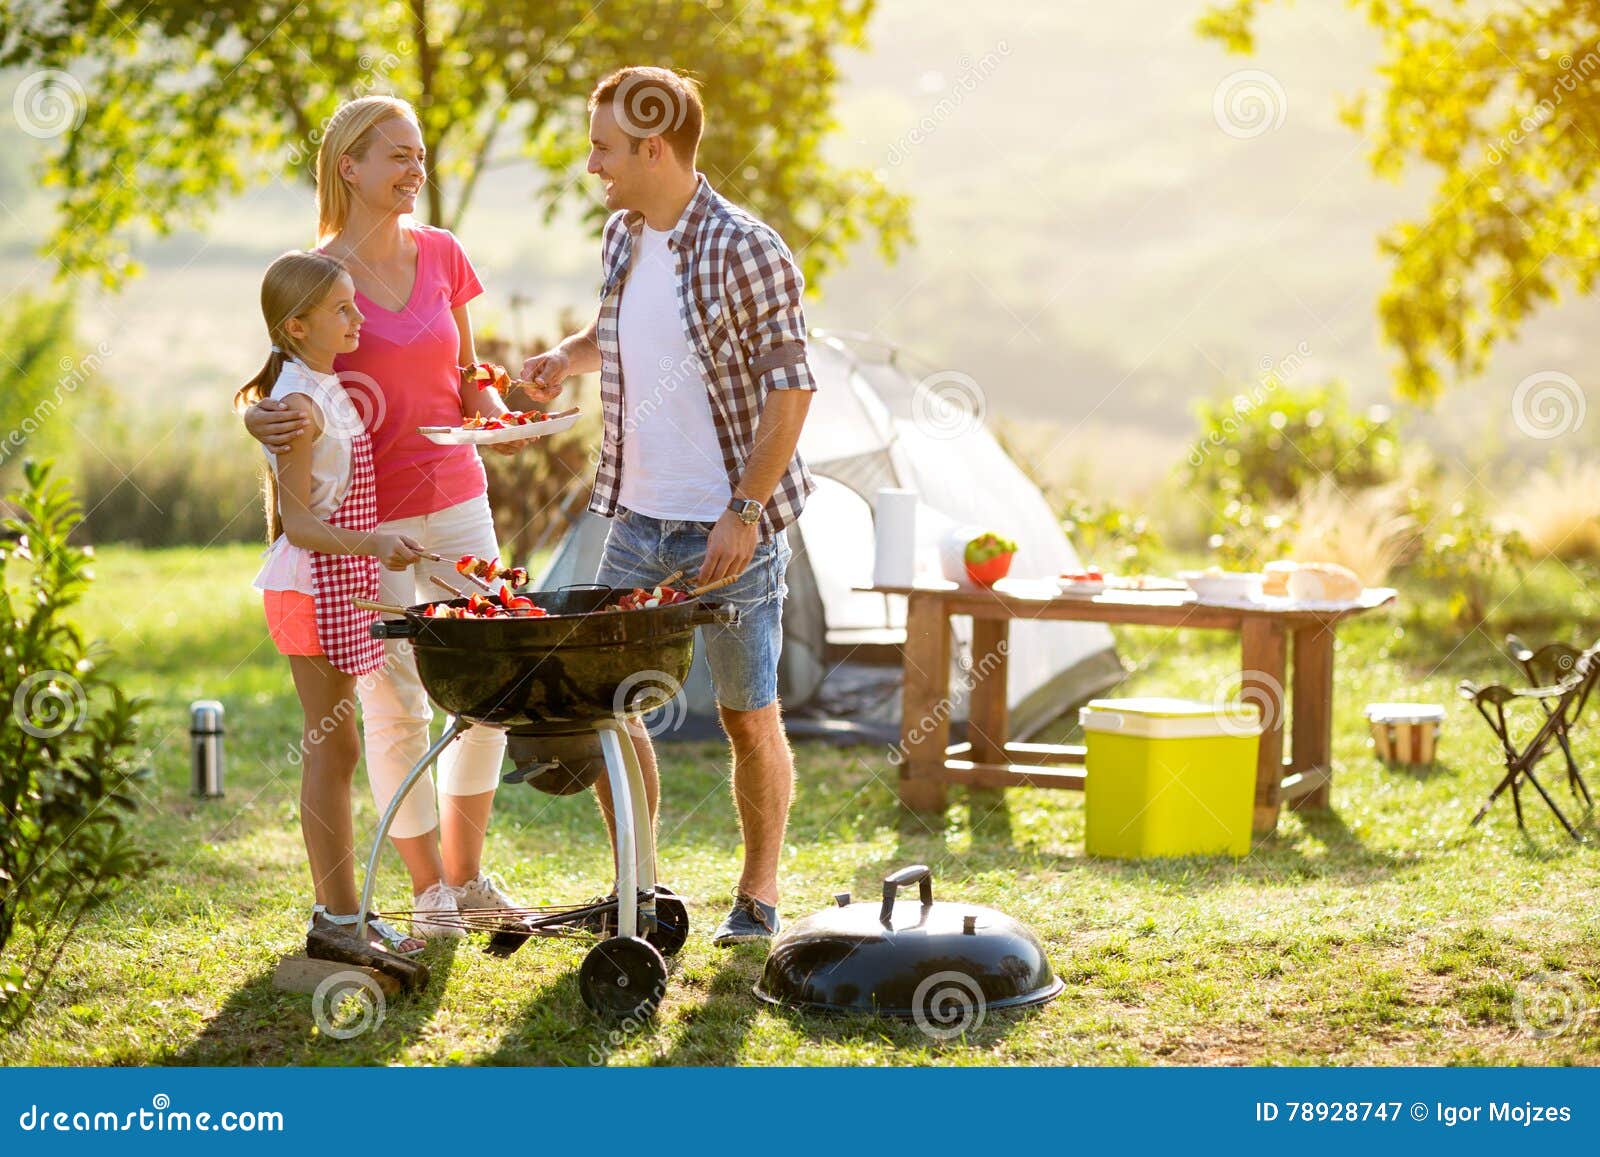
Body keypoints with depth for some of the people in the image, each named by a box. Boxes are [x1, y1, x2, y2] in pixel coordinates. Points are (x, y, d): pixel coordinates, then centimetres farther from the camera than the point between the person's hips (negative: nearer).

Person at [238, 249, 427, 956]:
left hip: (339, 582, 10)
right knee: (332, 745, -5)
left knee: (332, 746, 12)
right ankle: (338, 914, 1)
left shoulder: (327, 390, 12)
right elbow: (297, 522, -21)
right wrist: (369, 544, -33)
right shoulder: (300, 405, -18)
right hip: (311, 587, -10)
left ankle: (335, 907, 19)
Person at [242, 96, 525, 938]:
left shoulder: (441, 255, 5)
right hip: (367, 517, -5)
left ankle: (467, 871, 23)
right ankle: (429, 891, 13)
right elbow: (281, 390, -5)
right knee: (396, 707, -1)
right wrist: (260, 420, -28)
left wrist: (492, 409, -5)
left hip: (457, 497, 5)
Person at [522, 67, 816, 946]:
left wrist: (743, 512, -20)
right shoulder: (622, 237, 7)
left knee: (748, 716, 4)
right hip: (637, 519, 7)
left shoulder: (744, 250, -15)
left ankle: (758, 895, 18)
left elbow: (789, 386, -15)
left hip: (729, 528, -7)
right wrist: (572, 355, 5)